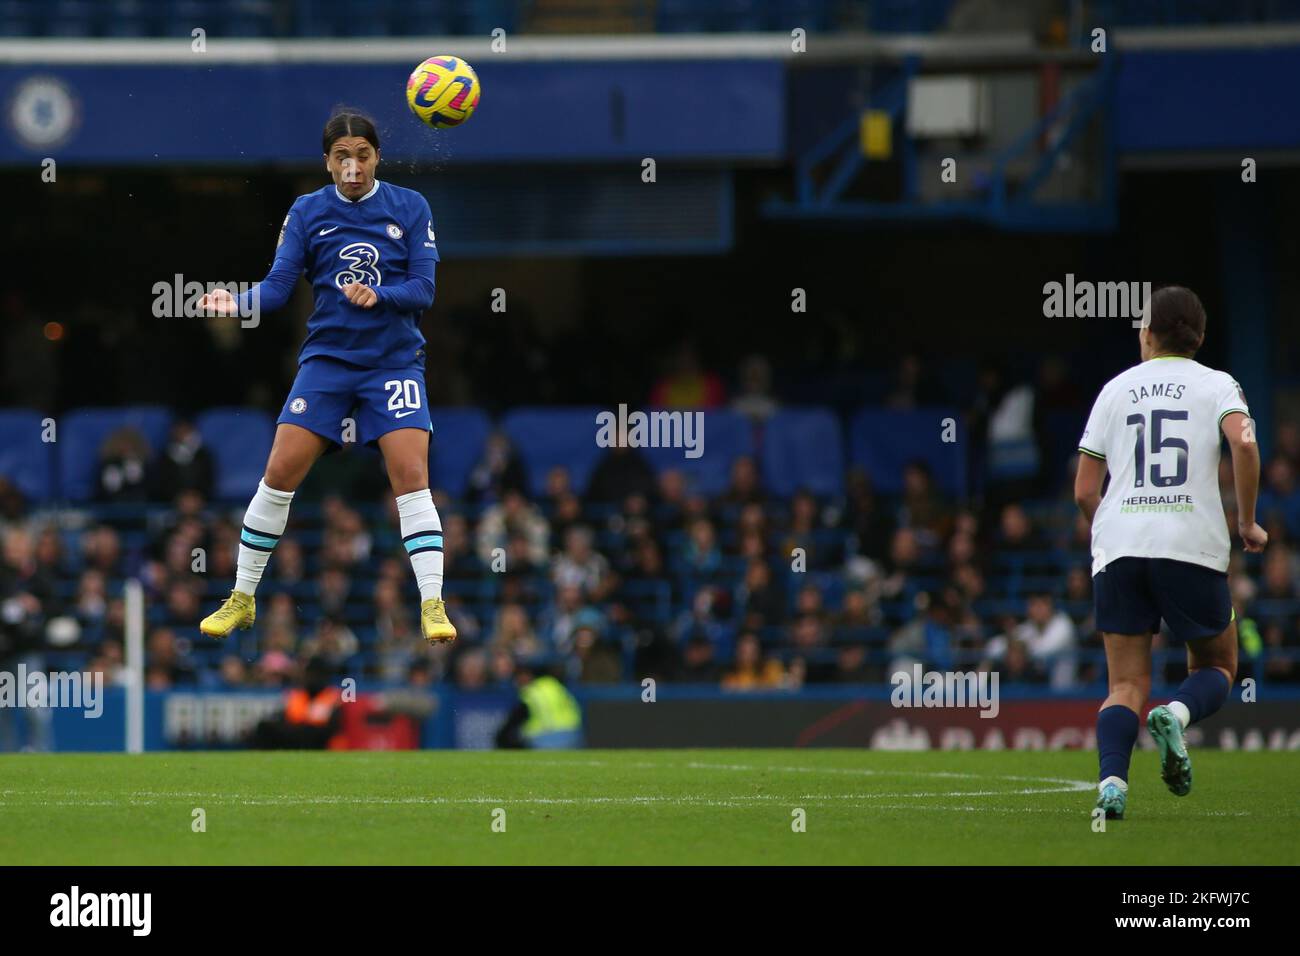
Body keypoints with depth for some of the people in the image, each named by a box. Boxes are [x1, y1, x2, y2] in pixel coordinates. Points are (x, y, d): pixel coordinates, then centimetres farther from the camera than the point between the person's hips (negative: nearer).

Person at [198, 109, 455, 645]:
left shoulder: (409, 208, 0)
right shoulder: (307, 212, 2)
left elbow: (423, 289, -5)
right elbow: (279, 284, -5)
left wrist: (378, 295, -23)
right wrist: (241, 303, -25)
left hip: (394, 359, -1)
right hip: (327, 357, 1)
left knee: (411, 476, -14)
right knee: (280, 473, -5)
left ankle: (432, 607, -10)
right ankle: (242, 600, 9)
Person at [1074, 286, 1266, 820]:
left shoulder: (1116, 389, 15)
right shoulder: (1216, 385, 8)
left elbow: (1084, 492, 13)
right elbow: (1243, 443, -13)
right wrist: (1247, 522, -1)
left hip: (1117, 550, 2)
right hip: (1192, 545, -2)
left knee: (1126, 687, 4)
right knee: (1216, 668, 16)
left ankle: (1111, 780, -23)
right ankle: (1176, 716, -17)